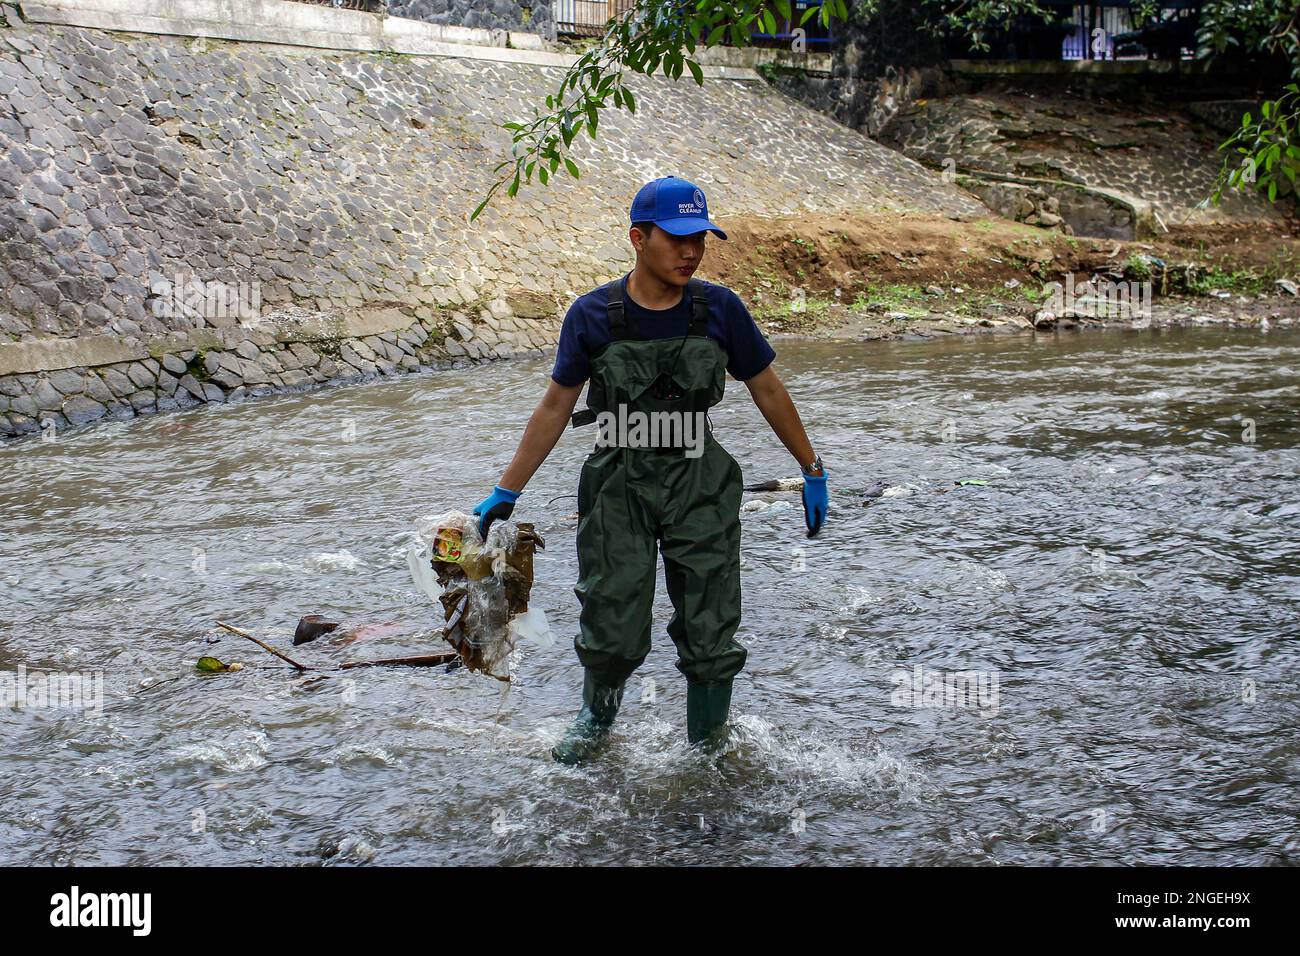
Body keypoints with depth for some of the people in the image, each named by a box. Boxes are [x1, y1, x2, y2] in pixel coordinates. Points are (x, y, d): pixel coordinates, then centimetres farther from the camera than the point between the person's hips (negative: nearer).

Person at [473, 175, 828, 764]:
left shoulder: (719, 309, -4)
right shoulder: (593, 316, -6)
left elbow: (768, 391, 8)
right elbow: (556, 406, 4)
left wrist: (812, 471, 13)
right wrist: (506, 492, 6)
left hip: (699, 485, 1)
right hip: (619, 486, -1)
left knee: (710, 634, 2)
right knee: (613, 632, 1)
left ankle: (709, 749, 22)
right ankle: (597, 718, 33)